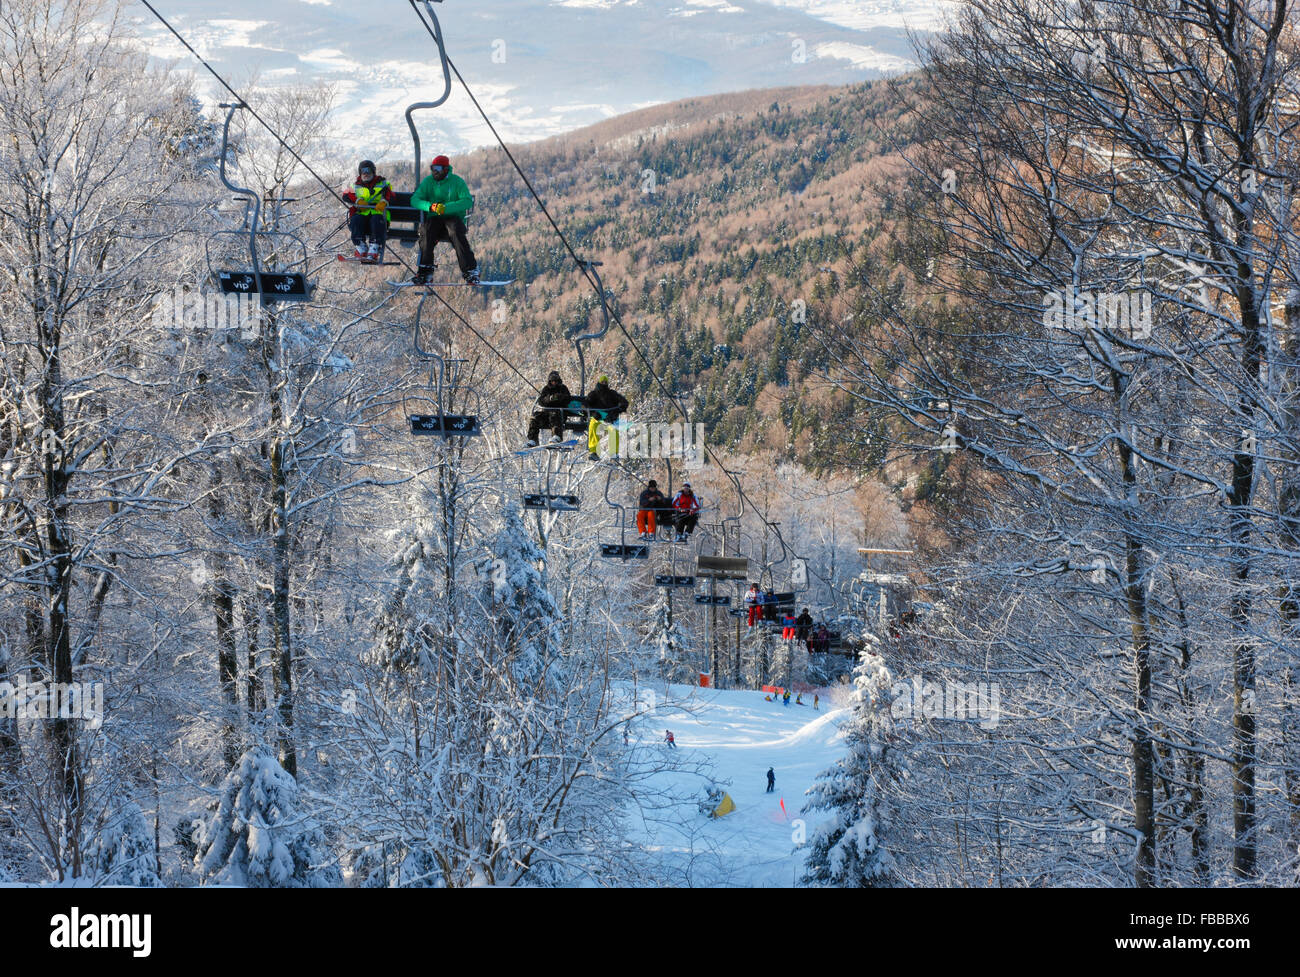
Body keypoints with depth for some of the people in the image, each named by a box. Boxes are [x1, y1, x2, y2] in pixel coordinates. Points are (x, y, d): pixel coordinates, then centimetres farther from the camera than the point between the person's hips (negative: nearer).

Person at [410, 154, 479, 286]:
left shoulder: (457, 182, -2)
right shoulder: (428, 181, 7)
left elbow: (468, 201, -15)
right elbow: (415, 200, -1)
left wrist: (446, 208, -28)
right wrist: (430, 206, -23)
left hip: (454, 217, -2)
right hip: (434, 219, 2)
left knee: (456, 232, -35)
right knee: (426, 230, -31)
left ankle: (470, 271, -35)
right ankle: (424, 272, -31)